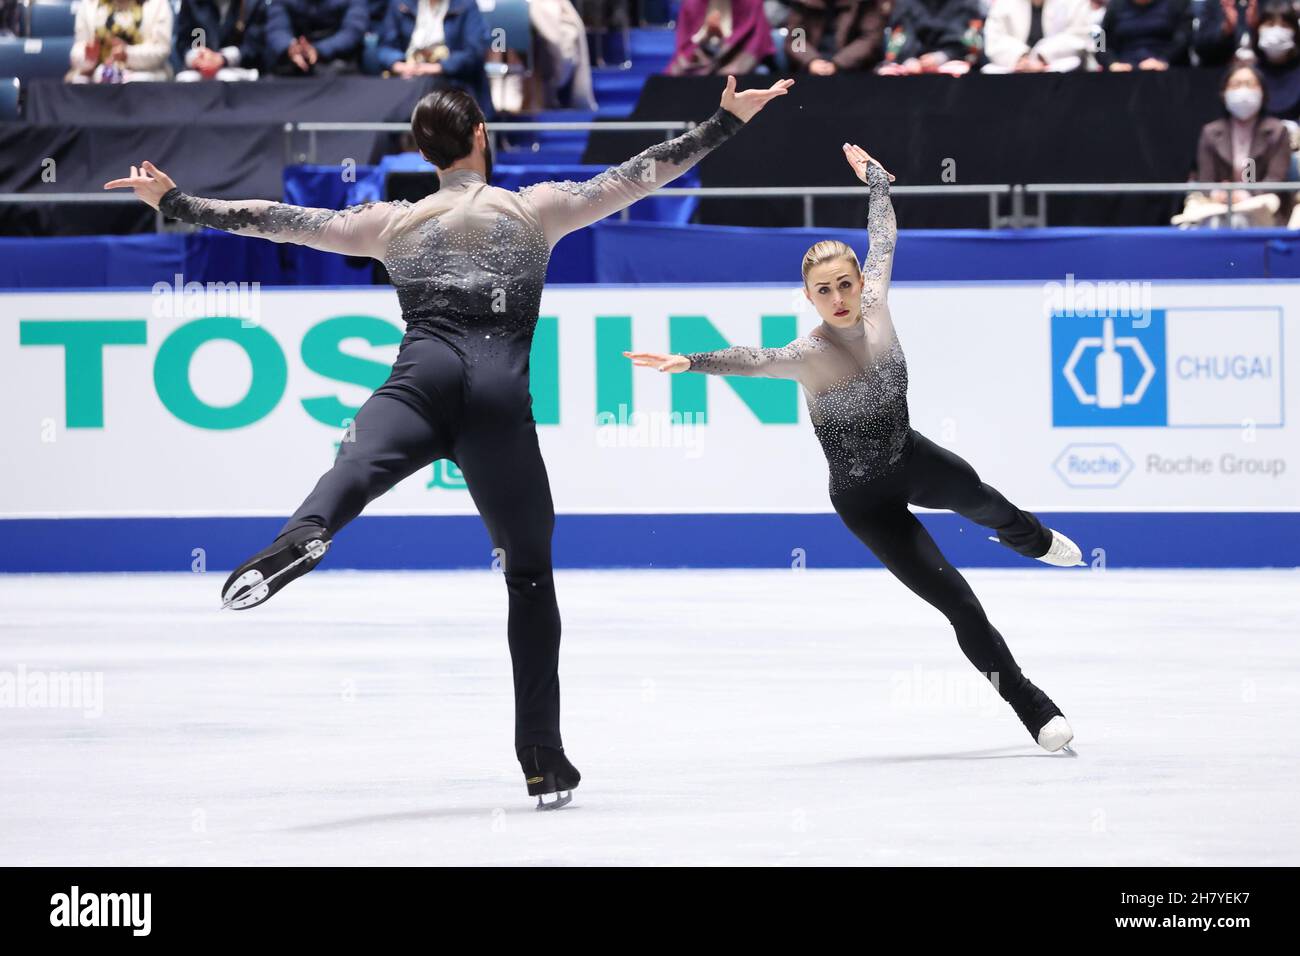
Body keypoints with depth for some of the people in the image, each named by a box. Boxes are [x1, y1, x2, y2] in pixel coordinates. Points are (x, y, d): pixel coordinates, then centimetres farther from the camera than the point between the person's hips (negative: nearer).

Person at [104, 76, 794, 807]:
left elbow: (278, 220, 25)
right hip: (500, 397, 0)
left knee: (360, 465, -30)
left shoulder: (396, 224, 23)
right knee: (530, 575, 10)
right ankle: (544, 760, 7)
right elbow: (635, 177, 20)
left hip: (424, 375, 0)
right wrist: (728, 121, 28)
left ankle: (306, 534, -70)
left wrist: (175, 202, 34)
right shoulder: (535, 209, 19)